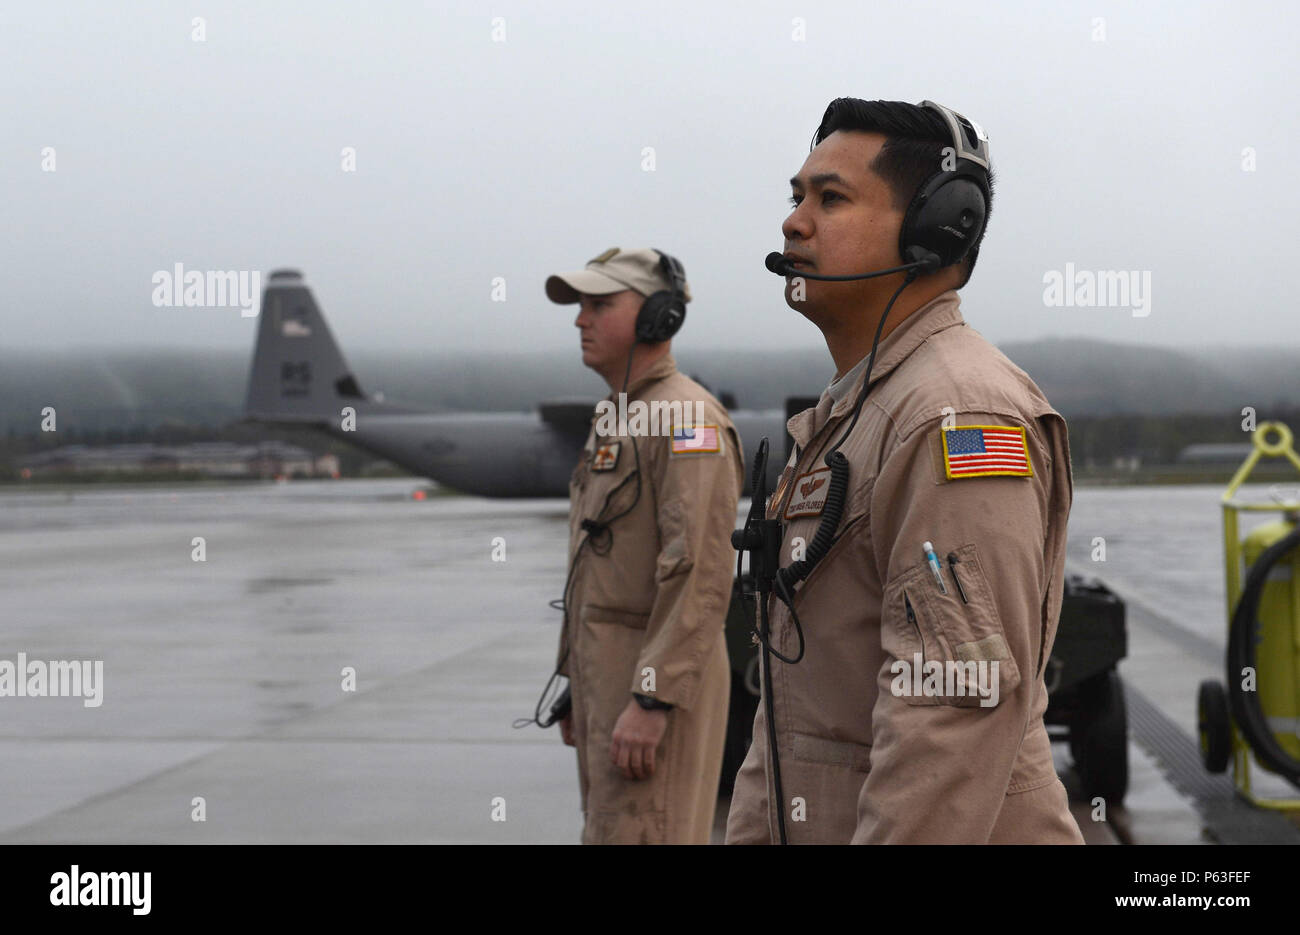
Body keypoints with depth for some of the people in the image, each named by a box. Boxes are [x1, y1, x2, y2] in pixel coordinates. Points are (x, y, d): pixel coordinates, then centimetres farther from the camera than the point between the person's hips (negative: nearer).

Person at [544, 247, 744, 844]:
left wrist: (652, 701, -26)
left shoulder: (688, 419, -15)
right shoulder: (614, 420, 17)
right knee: (610, 833, 13)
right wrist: (579, 683, 22)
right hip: (610, 679, 10)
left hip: (660, 683, -10)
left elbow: (701, 576, -23)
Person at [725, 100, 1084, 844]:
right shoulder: (846, 414, 16)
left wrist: (896, 831, -27)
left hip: (936, 827, -9)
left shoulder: (963, 417, -17)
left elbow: (961, 700, -26)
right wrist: (750, 832, 15)